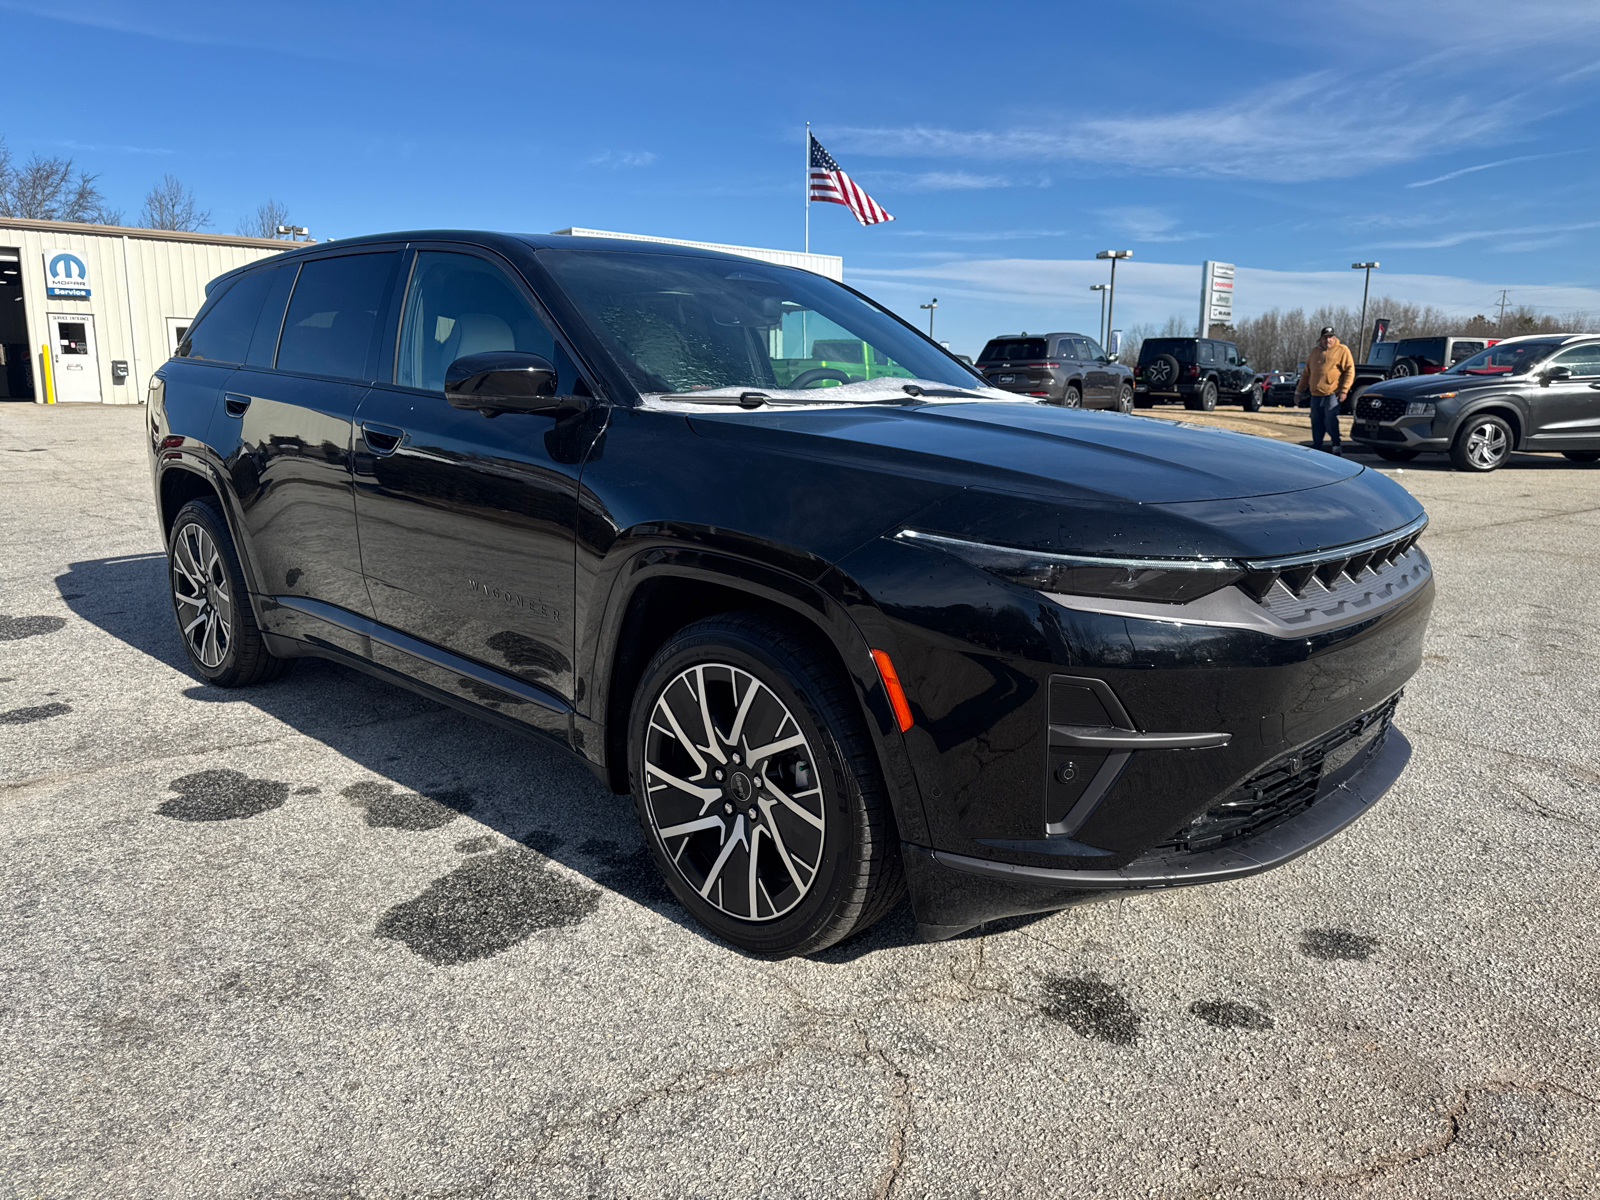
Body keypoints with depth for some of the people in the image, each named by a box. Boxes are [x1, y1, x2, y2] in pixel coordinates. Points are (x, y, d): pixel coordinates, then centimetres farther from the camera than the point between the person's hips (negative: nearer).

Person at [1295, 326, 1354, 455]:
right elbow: (1306, 373, 23)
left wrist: (1344, 390, -12)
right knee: (1316, 423, 8)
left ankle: (1336, 446, -1)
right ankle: (1316, 447, 17)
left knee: (1330, 420, -10)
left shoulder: (1342, 350, 1)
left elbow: (1350, 370, -4)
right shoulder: (1314, 351, 18)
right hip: (1316, 394, 5)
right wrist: (1299, 390, 20)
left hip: (1332, 394, -5)